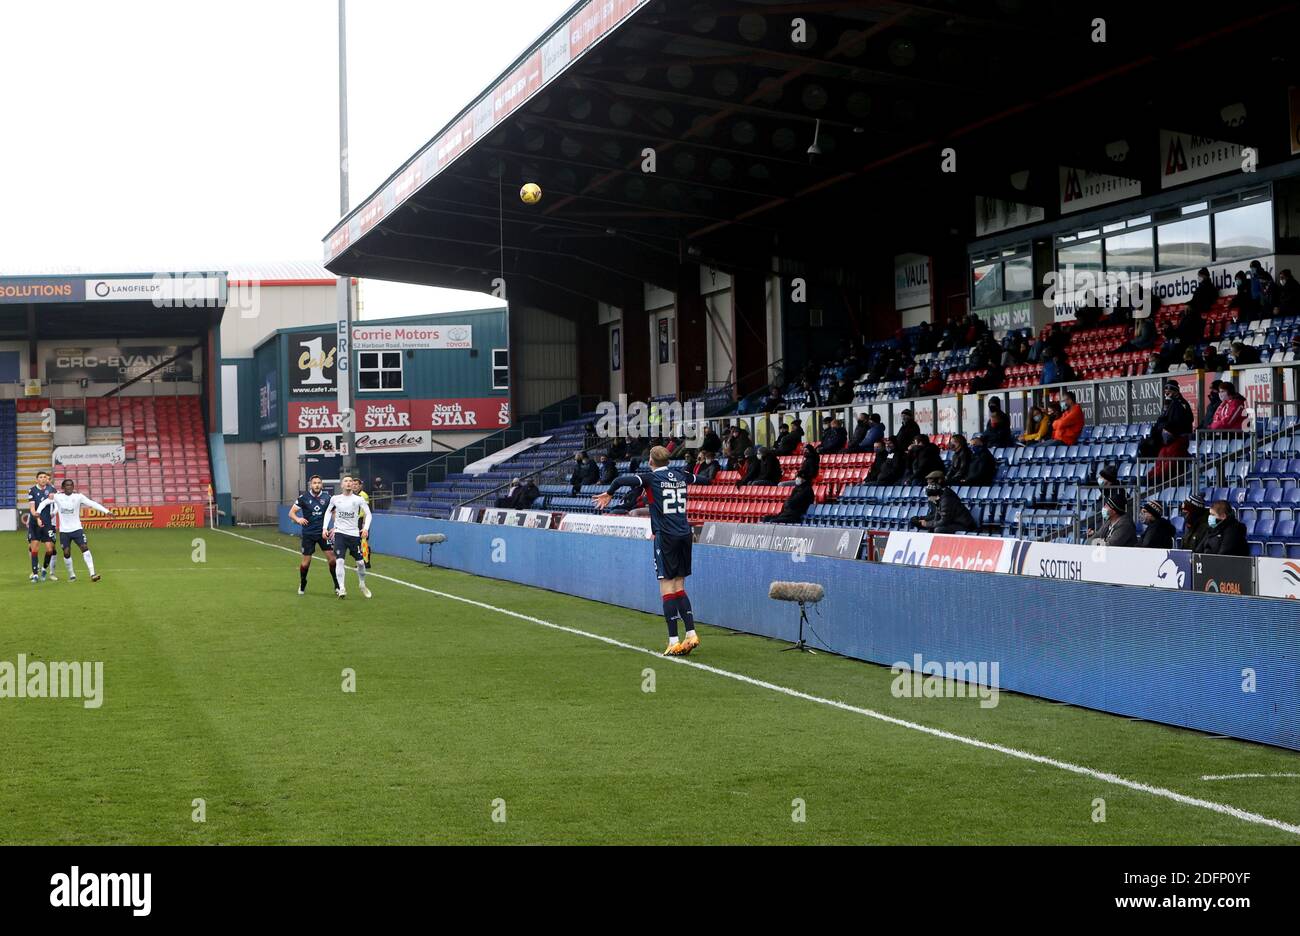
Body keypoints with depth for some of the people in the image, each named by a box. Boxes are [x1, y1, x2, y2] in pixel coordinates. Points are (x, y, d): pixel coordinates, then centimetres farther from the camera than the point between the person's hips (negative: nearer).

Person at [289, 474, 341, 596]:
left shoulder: (326, 498, -1)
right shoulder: (304, 497, -7)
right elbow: (291, 513, -6)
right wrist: (298, 519, -27)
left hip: (323, 532, 1)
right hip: (308, 534, -1)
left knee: (332, 558, -7)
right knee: (305, 562, 1)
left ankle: (337, 586, 5)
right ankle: (302, 585, 26)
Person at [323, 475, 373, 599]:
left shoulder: (358, 499, -3)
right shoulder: (335, 499, 2)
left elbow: (368, 514, 0)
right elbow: (328, 512, 16)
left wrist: (365, 528, -15)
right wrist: (325, 528, 7)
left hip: (354, 534, 0)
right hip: (339, 533, 0)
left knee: (360, 562, 5)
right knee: (340, 560, -16)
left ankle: (362, 585, 29)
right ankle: (341, 588, -14)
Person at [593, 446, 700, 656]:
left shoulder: (651, 477, -5)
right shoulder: (681, 475, 12)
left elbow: (622, 479, -17)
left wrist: (609, 493, 3)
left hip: (666, 536, -6)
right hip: (684, 535, 6)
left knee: (667, 589, -5)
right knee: (679, 588, 13)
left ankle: (673, 641, -9)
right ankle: (691, 634, 6)